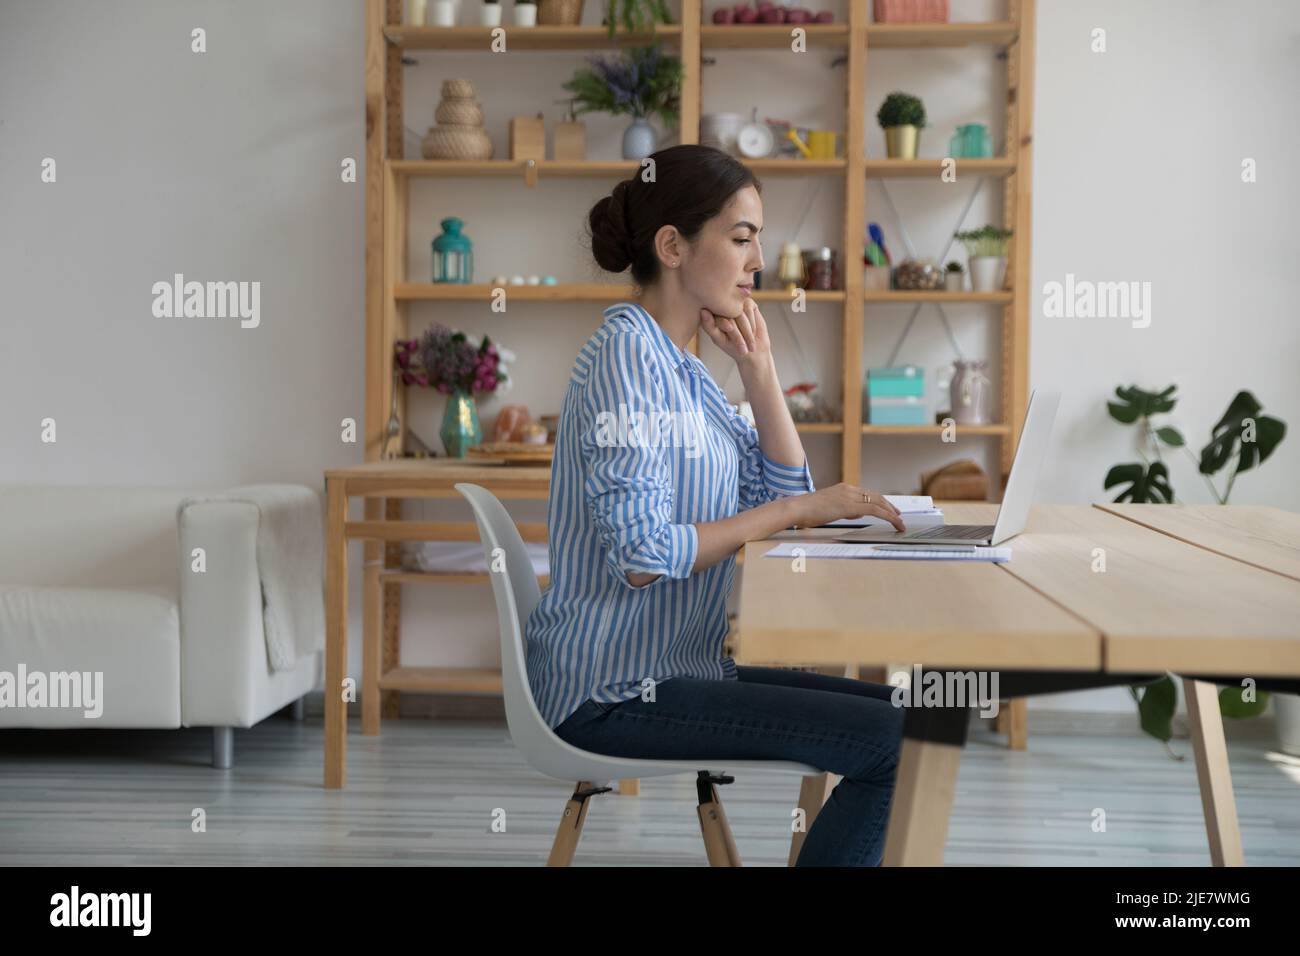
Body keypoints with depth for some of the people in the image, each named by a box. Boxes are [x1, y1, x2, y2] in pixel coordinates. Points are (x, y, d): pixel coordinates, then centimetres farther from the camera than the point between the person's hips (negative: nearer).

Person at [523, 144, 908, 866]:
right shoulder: (627, 352, -15)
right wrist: (799, 509, -18)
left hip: (675, 666, 10)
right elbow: (641, 556, -24)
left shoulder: (683, 369, 14)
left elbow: (783, 491, 12)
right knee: (894, 745, -15)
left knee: (898, 713, 12)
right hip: (614, 691, -10)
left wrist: (758, 368, 2)